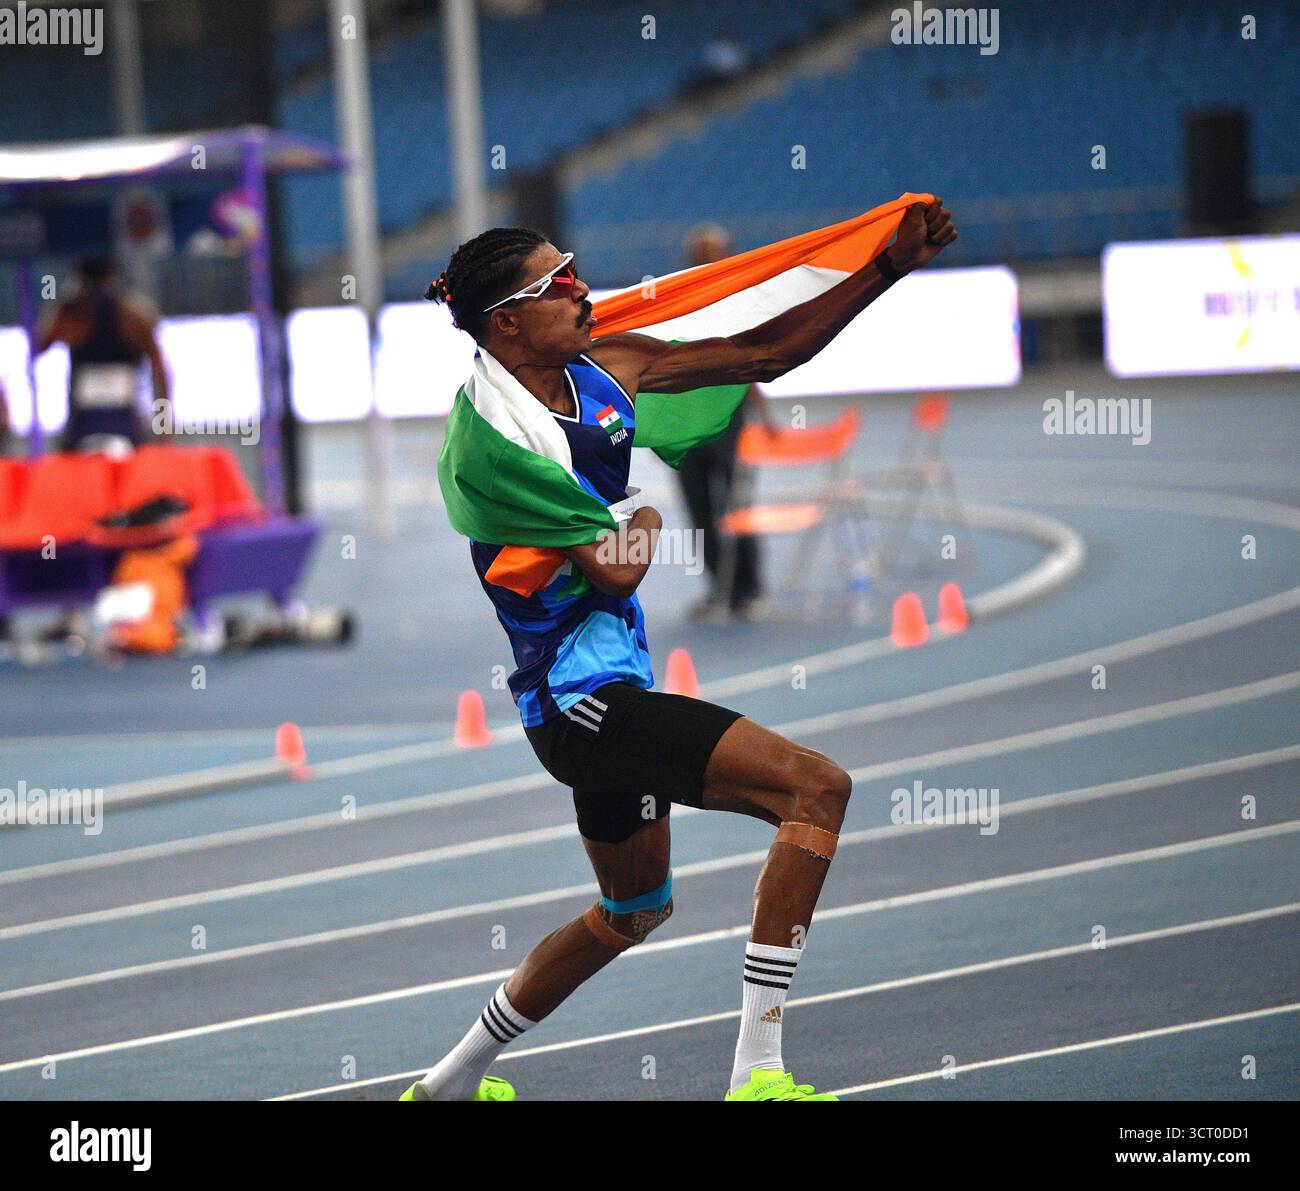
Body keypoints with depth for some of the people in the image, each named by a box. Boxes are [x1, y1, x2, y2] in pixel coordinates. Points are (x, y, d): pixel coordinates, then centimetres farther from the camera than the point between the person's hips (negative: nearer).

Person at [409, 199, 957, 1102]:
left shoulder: (601, 368, 5)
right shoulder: (493, 432, -19)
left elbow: (762, 352, 8)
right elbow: (613, 572, -24)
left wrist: (891, 267, 3)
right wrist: (644, 526, -3)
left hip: (605, 695, 10)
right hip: (581, 697, -10)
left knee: (636, 908, 27)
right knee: (816, 787, -19)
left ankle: (452, 1081, 38)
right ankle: (757, 1070, -24)